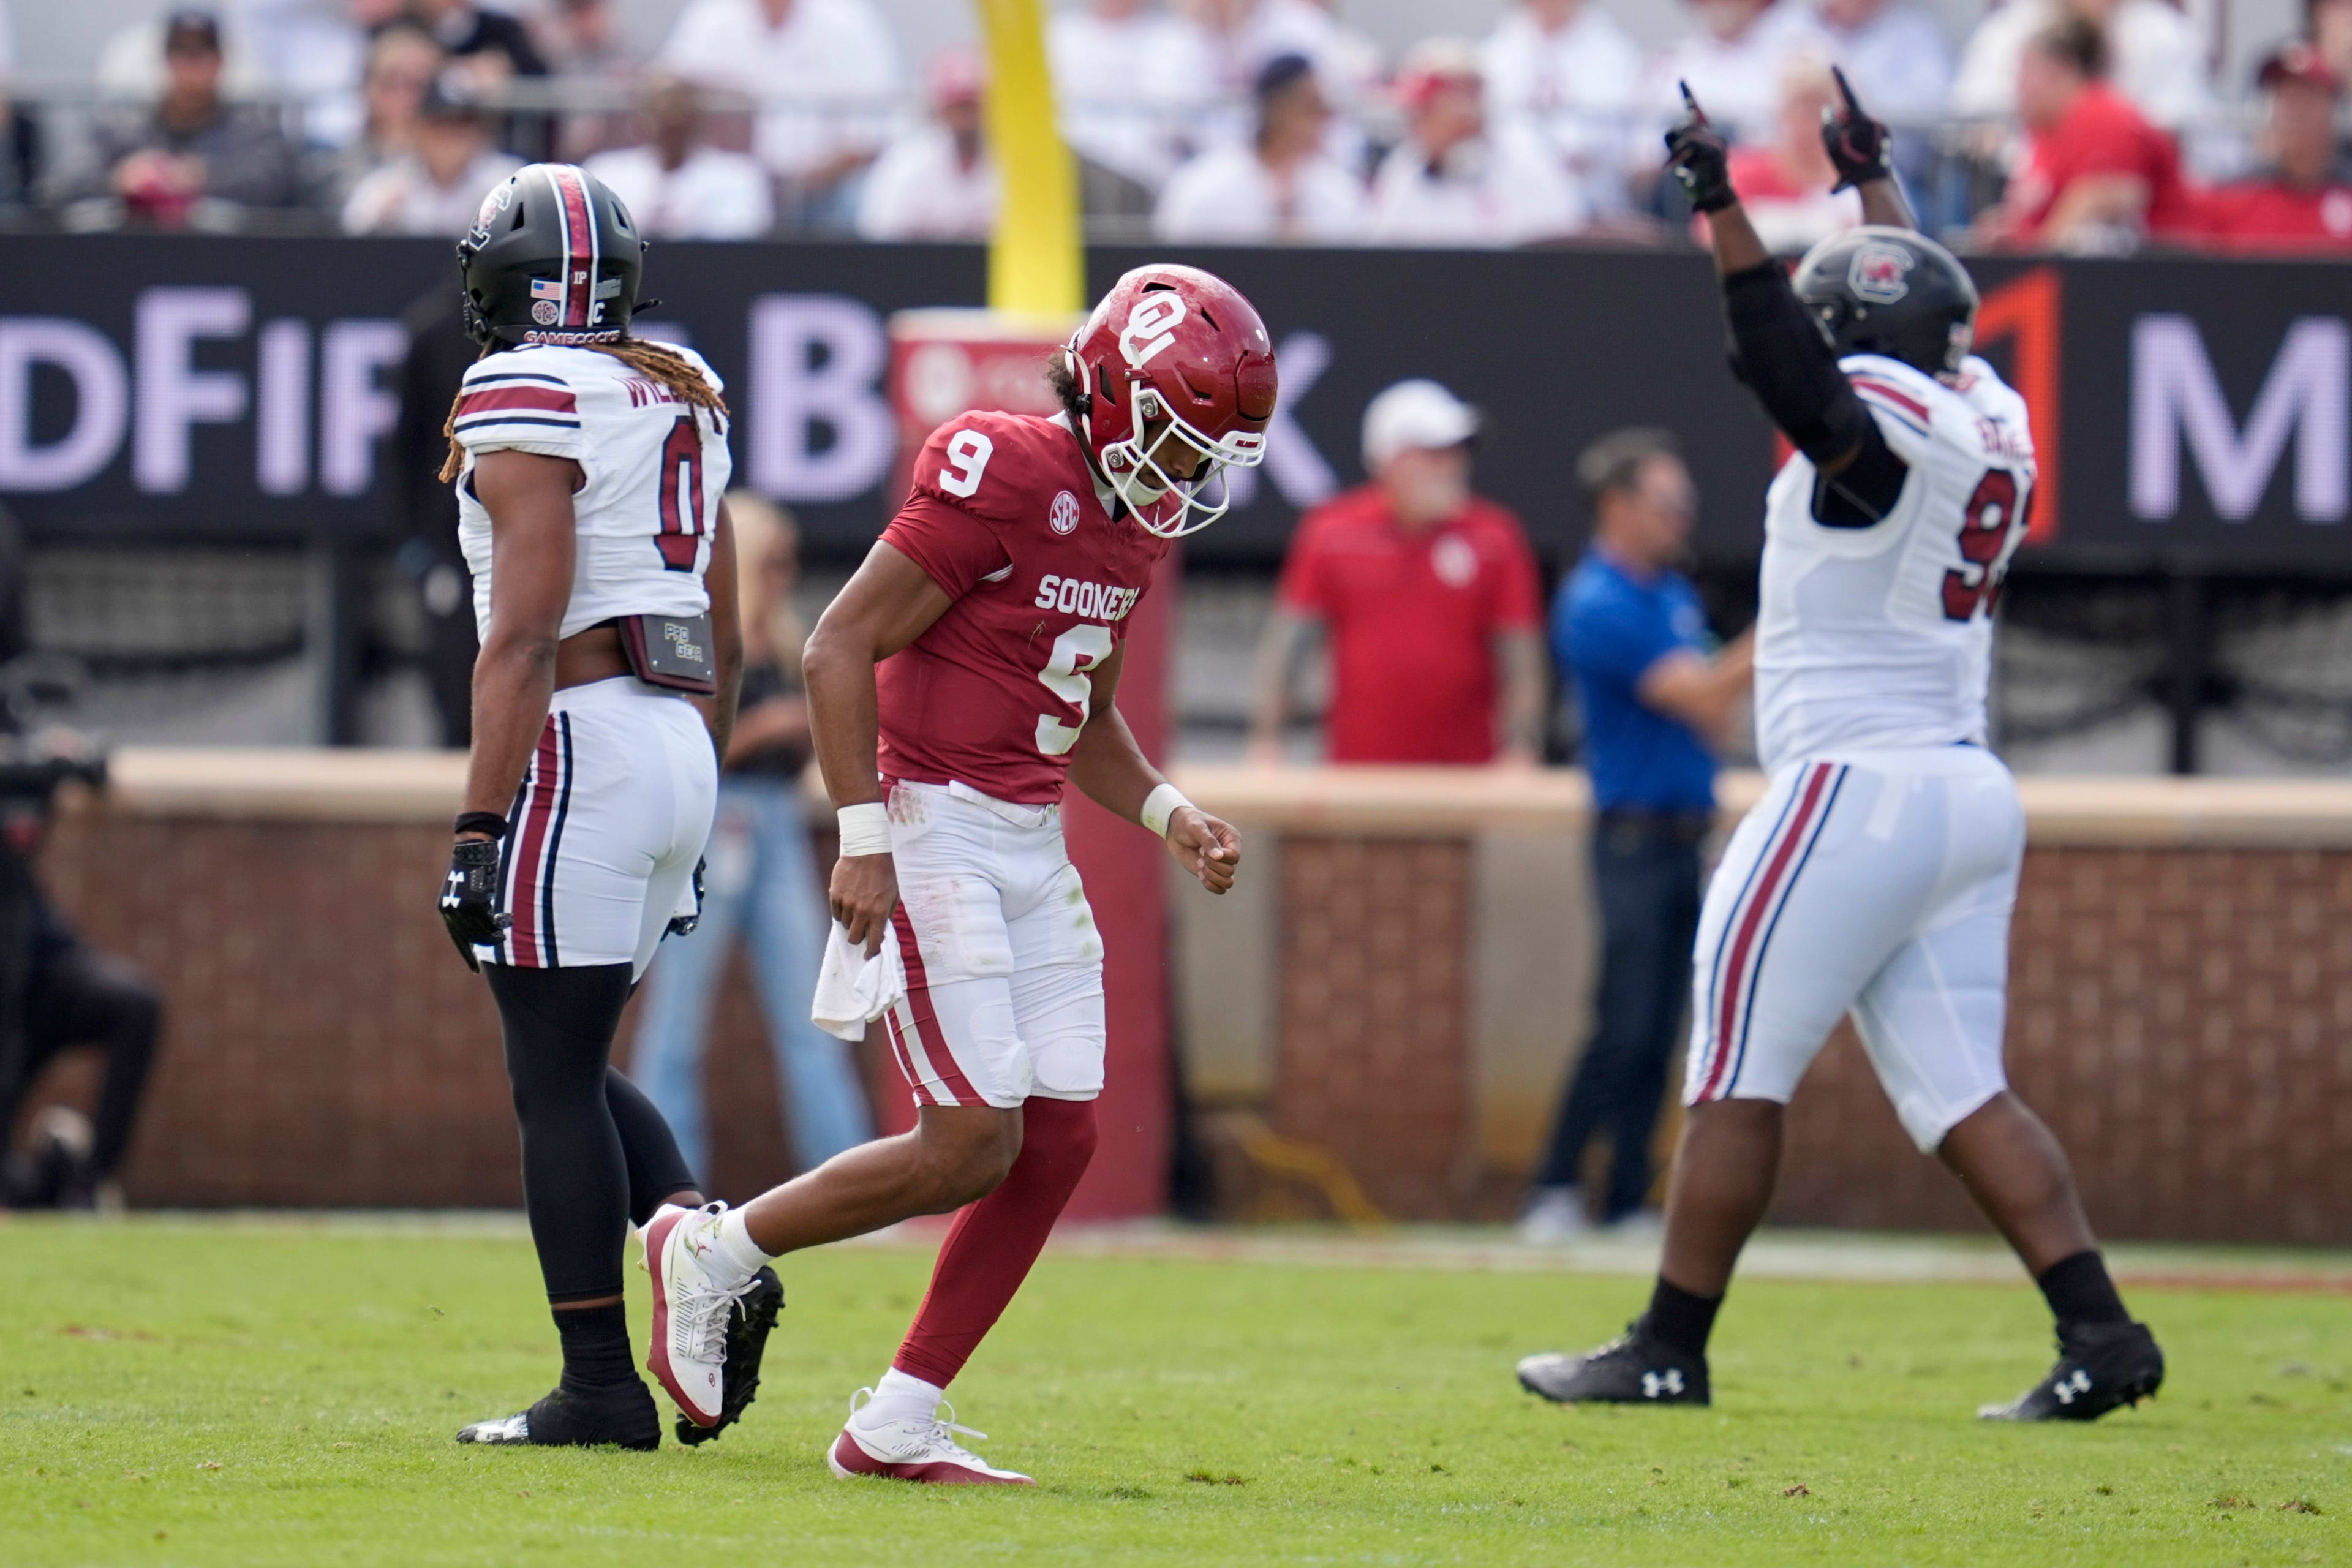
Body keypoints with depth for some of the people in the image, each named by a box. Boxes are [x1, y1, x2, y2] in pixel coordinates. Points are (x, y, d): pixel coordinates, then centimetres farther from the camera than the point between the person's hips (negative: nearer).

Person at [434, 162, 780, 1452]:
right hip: (681, 746, 9)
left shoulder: (528, 402, -10)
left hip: (581, 746, -9)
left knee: (554, 1077, -3)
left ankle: (600, 1389, -3)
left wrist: (480, 823, -18)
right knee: (572, 1066, 17)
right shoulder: (686, 400, 16)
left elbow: (526, 635, -17)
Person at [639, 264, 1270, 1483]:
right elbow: (839, 650, -17)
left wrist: (1168, 813, 6)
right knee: (973, 1144, -11)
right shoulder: (1000, 477, -17)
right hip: (930, 826, -9)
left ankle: (895, 1426, 9)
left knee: (1058, 1141, 2)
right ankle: (712, 1254, 9)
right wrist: (865, 842, -21)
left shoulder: (1134, 523, 11)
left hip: (1031, 844, 9)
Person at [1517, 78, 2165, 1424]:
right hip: (1971, 793, 9)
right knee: (1961, 1088, 7)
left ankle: (1671, 1350, 1)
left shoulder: (1883, 419, -12)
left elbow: (1789, 366, -32)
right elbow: (1927, 312, 33)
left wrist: (1726, 212, -37)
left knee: (1737, 1073, -2)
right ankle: (2101, 1329, -5)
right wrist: (1876, 187, 46)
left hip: (1858, 788, -9)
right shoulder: (1989, 420, 13)